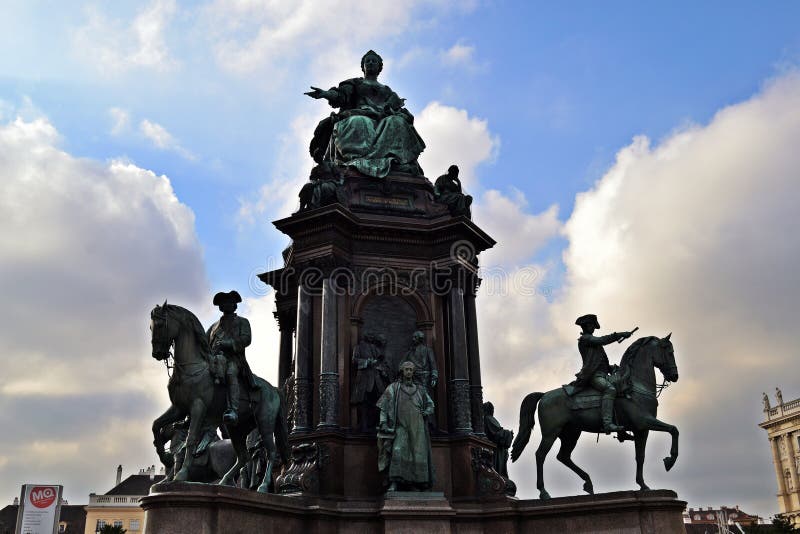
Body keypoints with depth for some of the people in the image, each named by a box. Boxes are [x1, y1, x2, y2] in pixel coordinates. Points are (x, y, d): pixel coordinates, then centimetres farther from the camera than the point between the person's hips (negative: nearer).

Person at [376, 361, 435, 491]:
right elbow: (383, 406, 2)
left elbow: (430, 404, 28)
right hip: (401, 427, -3)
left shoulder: (419, 390, 19)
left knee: (418, 455, -3)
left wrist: (426, 412, 6)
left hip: (417, 428, 3)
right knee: (398, 451, -21)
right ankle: (394, 484, -25)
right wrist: (383, 422, -10)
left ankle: (419, 484, 1)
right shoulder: (393, 388, 10)